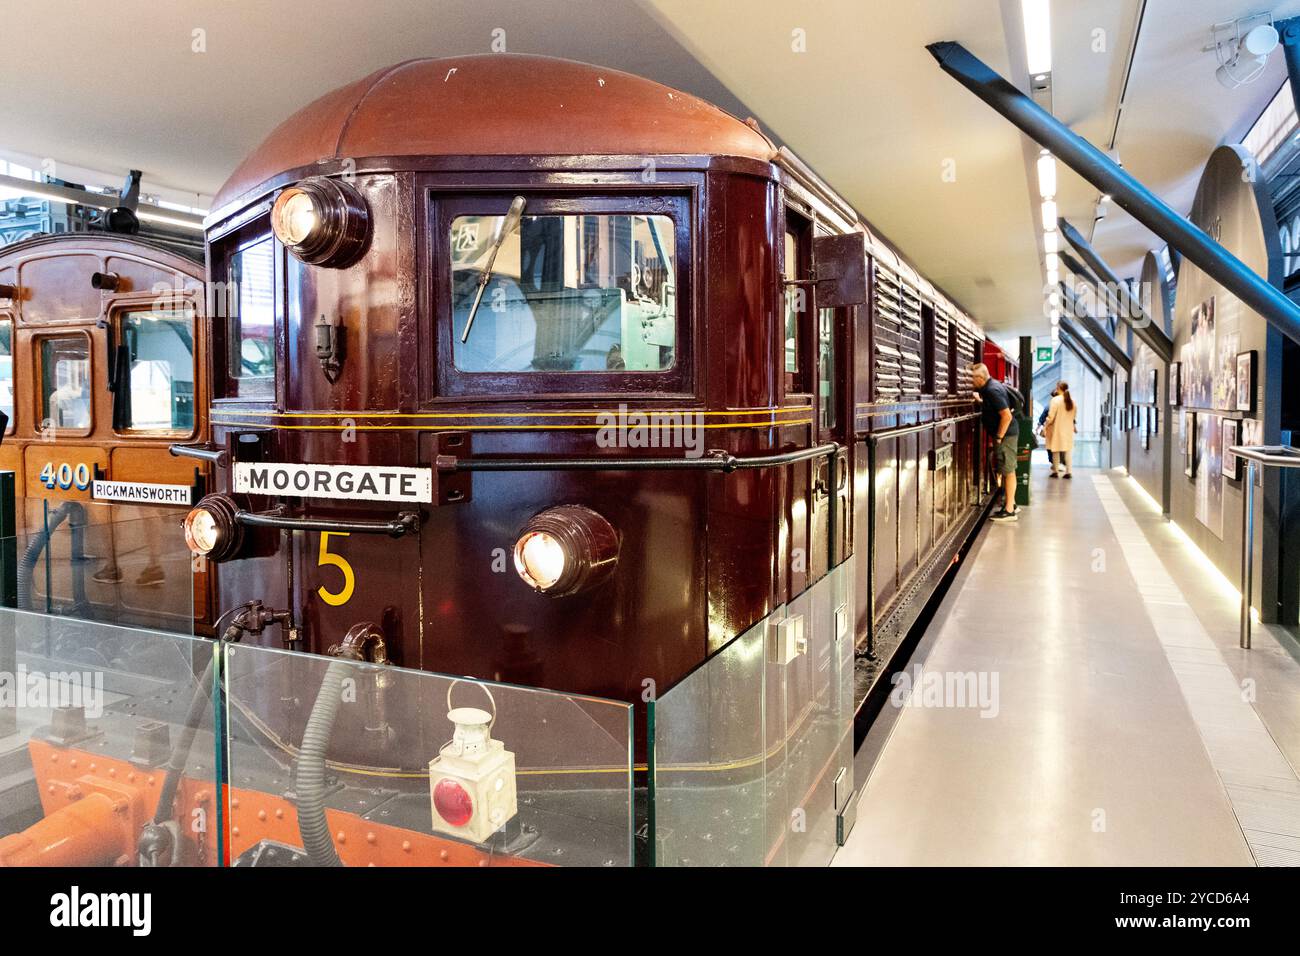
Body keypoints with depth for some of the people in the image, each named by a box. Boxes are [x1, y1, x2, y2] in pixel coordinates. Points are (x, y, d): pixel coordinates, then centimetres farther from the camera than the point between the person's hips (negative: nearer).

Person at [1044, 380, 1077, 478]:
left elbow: (1051, 416, -15)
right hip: (1069, 429, 4)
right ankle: (1068, 472, 8)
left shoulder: (1055, 400, -13)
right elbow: (1074, 416, 11)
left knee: (1055, 451, 4)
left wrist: (1045, 426, -2)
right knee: (1067, 451, 10)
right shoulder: (1072, 401, 3)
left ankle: (1055, 472, 5)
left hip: (1057, 428, -4)